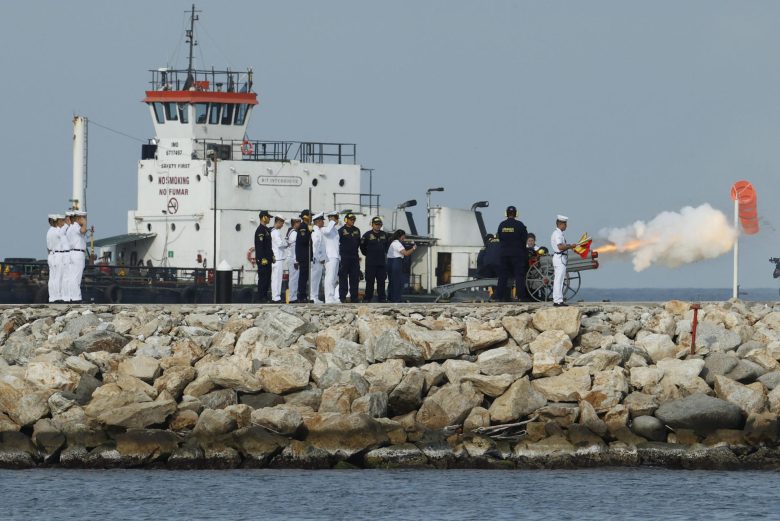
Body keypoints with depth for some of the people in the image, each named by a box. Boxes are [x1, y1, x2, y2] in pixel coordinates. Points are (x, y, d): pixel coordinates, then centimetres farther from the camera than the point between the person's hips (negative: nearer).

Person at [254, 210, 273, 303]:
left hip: (267, 259, 10)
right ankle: (260, 298, -7)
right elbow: (259, 245, -20)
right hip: (262, 260, -10)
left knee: (267, 279, 11)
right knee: (262, 278, -8)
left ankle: (265, 297, 16)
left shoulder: (266, 230, 17)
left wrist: (272, 255, 19)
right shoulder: (260, 230, -14)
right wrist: (263, 259, -22)